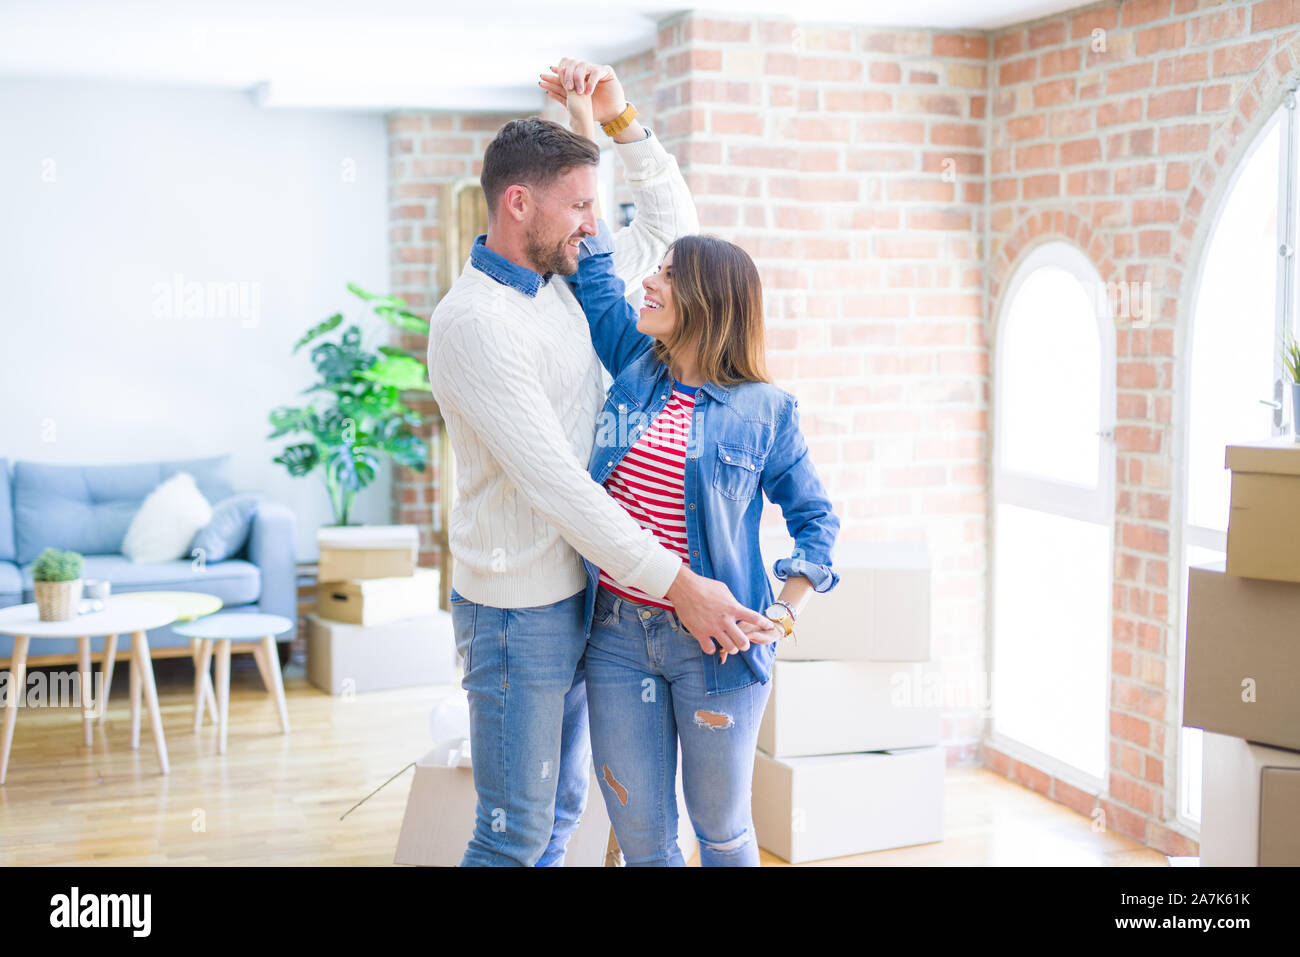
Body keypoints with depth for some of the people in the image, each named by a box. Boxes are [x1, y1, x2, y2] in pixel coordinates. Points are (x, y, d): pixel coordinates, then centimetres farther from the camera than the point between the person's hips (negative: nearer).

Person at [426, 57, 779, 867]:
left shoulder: (566, 282, 7)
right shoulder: (473, 322, -20)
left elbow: (673, 226, 20)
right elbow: (556, 485, -25)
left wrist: (621, 120, 4)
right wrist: (680, 584, -24)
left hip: (581, 590, 9)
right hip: (519, 609, -9)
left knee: (560, 810, 18)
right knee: (516, 834, -1)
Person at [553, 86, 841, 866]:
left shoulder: (765, 411, -4)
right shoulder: (634, 366, 5)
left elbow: (815, 515, 4)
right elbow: (594, 265, 9)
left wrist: (790, 606, -11)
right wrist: (585, 130, 10)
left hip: (714, 645, -3)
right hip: (618, 633, 4)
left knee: (721, 828, 12)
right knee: (640, 835, 11)